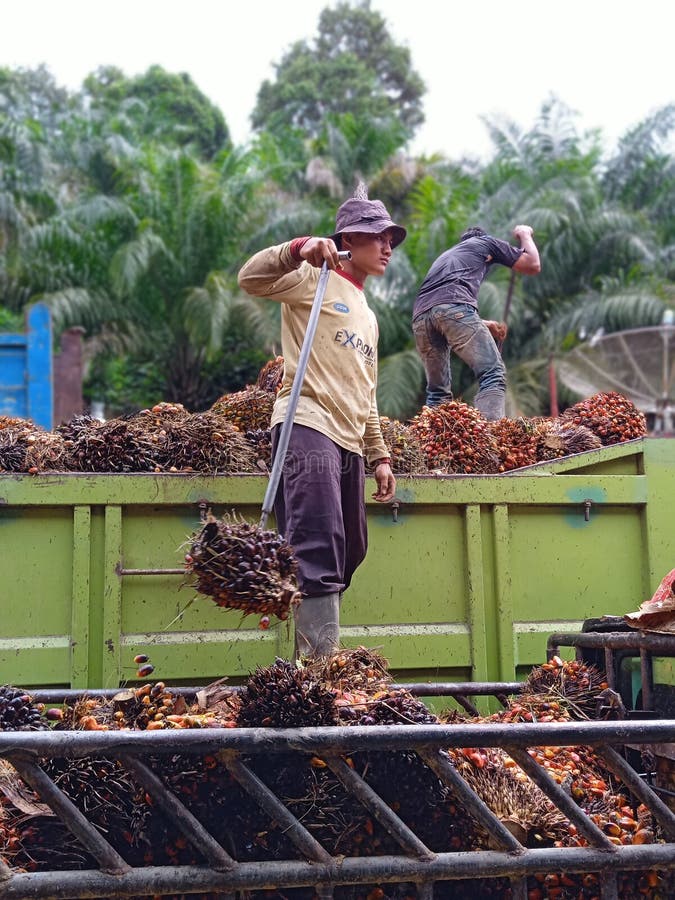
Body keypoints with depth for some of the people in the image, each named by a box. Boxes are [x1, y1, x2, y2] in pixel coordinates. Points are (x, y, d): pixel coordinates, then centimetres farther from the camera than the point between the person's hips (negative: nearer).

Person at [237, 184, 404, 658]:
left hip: (350, 442, 9)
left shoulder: (368, 315, 30)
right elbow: (251, 277, -12)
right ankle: (322, 663, -23)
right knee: (319, 549, -20)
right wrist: (299, 250, -26)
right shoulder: (316, 278, 5)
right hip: (309, 427, -9)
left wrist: (380, 455, 26)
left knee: (350, 552, 9)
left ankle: (313, 654, 18)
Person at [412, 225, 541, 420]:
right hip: (454, 306, -6)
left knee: (437, 391, 15)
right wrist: (525, 234, 45)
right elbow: (533, 265, 28)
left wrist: (485, 326, 43)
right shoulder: (486, 242, 28)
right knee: (493, 374, -8)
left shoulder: (447, 255, 44)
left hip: (420, 315, 6)